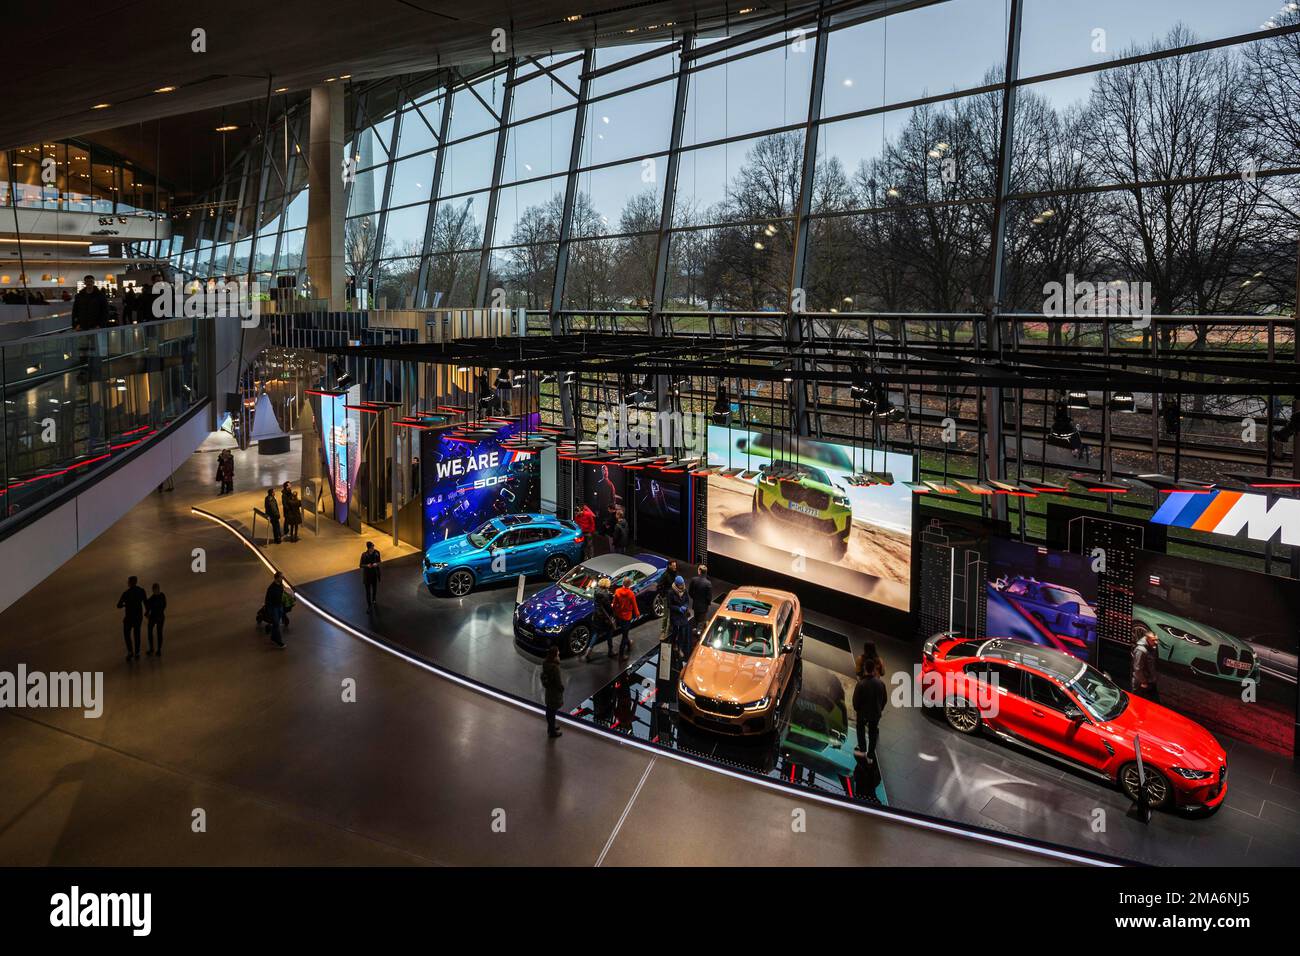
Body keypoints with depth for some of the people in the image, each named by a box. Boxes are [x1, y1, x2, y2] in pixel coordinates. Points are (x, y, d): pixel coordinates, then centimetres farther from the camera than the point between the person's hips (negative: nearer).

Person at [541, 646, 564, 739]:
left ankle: (550, 728, 43)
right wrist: (562, 688, -5)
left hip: (548, 692, 8)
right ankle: (552, 732, 23)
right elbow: (558, 681, -22)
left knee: (549, 711, 24)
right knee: (552, 712, 8)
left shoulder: (545, 664, -6)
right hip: (555, 693, -8)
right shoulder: (554, 667, -31)